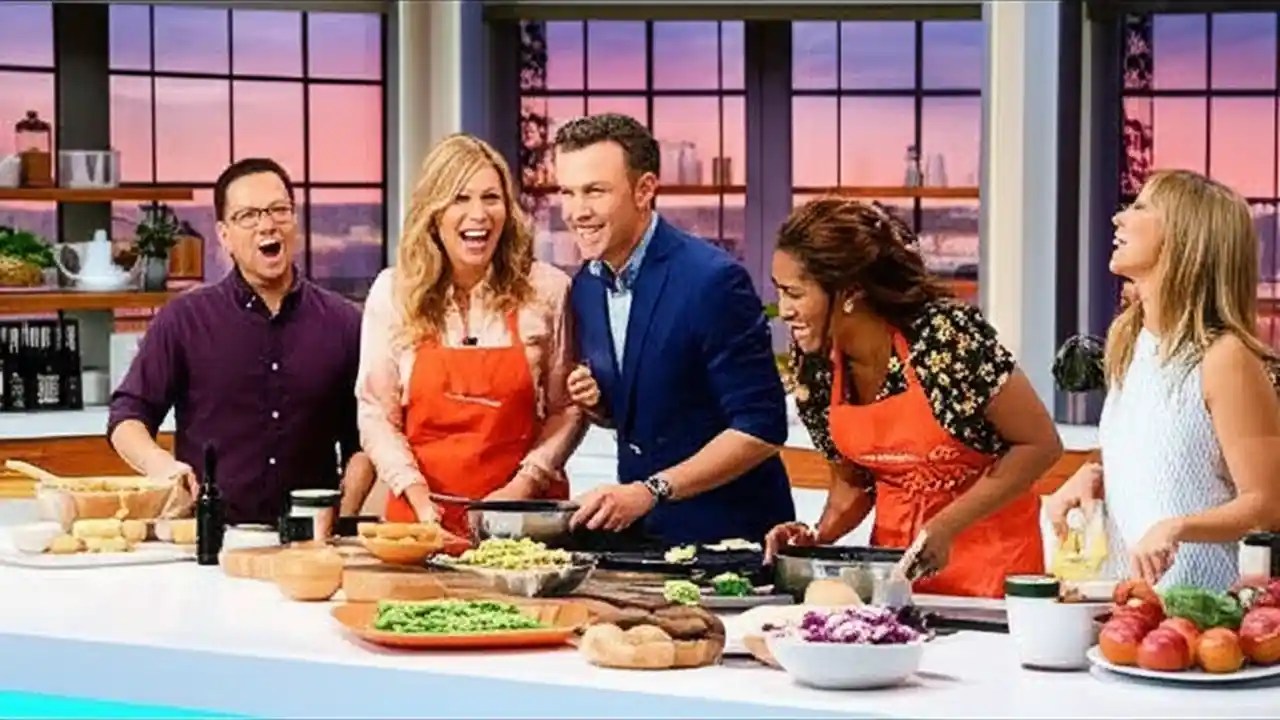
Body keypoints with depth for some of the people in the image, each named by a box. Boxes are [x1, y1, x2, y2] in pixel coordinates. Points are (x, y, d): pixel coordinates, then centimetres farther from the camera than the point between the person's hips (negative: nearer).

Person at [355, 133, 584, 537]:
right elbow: (376, 412, 3)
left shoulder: (547, 290, 0)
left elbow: (565, 410, 3)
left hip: (522, 512, 0)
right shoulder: (393, 292, 2)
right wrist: (417, 495, -8)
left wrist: (524, 486, -8)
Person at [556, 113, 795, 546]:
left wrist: (649, 491, -19)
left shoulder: (713, 279, -15)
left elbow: (762, 428, -16)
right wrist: (595, 404, -3)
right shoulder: (585, 288, 5)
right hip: (639, 530, 6)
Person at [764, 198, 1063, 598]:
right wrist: (819, 535, -11)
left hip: (988, 551, -5)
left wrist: (944, 528, -20)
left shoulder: (945, 335, -22)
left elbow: (1040, 444, -15)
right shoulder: (813, 367, -6)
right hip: (894, 557, 5)